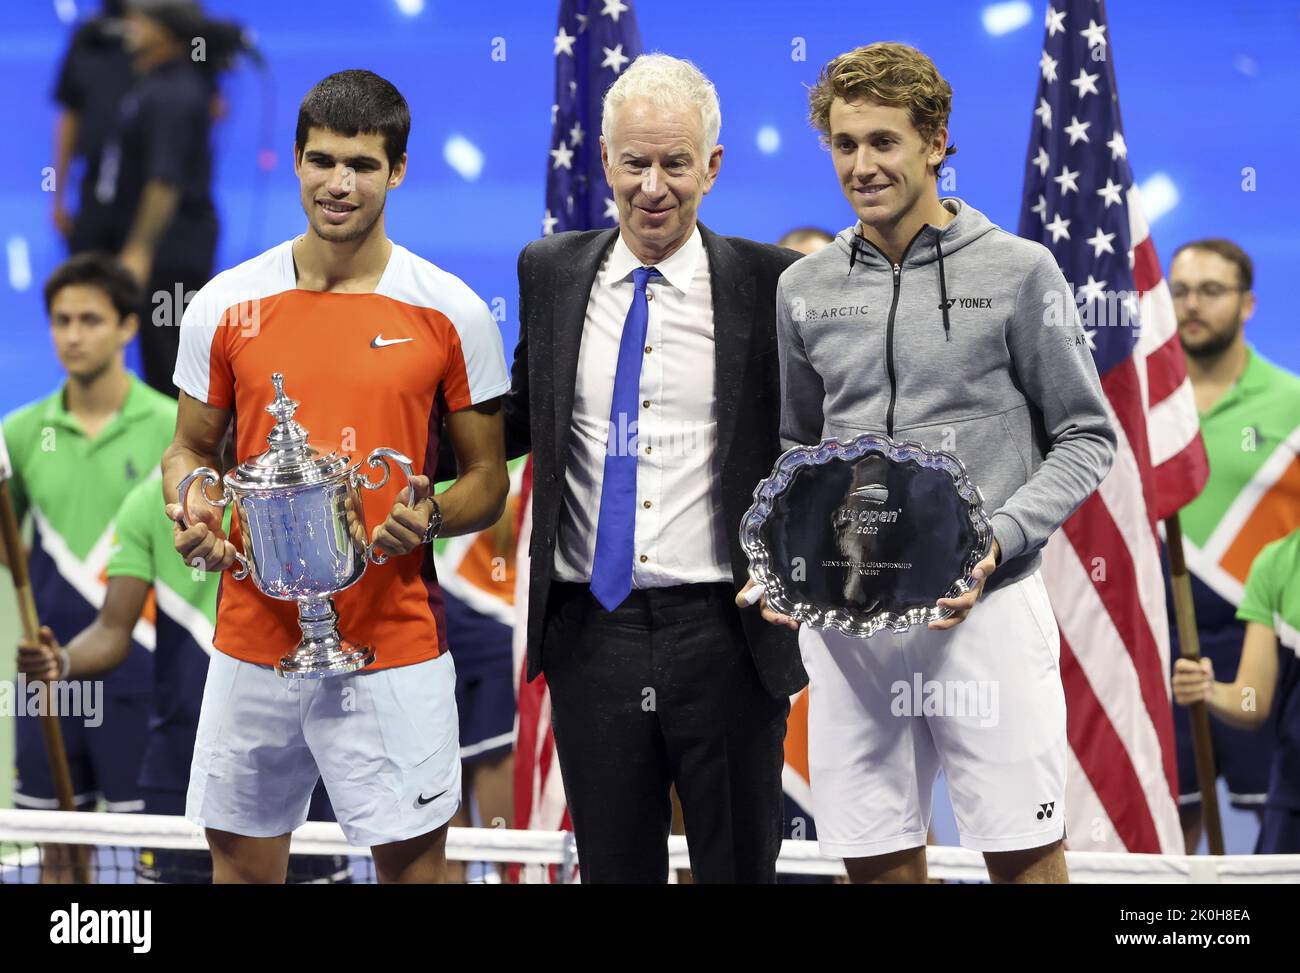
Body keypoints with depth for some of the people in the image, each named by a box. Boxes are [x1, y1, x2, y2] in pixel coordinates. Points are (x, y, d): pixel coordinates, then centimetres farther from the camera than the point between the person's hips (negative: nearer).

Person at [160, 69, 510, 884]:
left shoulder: (451, 314, -2)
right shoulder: (226, 306, 3)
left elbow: (487, 480, 5)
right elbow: (191, 449, 15)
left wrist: (429, 518, -16)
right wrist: (191, 514, -7)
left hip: (394, 642, -2)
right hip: (254, 637, 2)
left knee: (413, 860, 0)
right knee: (242, 861, 10)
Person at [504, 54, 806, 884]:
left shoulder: (769, 283, -3)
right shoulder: (551, 273, 6)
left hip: (723, 634, -2)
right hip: (591, 631, 2)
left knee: (739, 865, 9)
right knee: (612, 867, 12)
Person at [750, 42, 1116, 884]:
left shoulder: (1017, 271, 1)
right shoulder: (804, 291, 11)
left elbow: (1085, 437, 2)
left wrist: (996, 543, -12)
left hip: (983, 603, -3)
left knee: (1024, 853, -3)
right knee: (878, 859, 5)